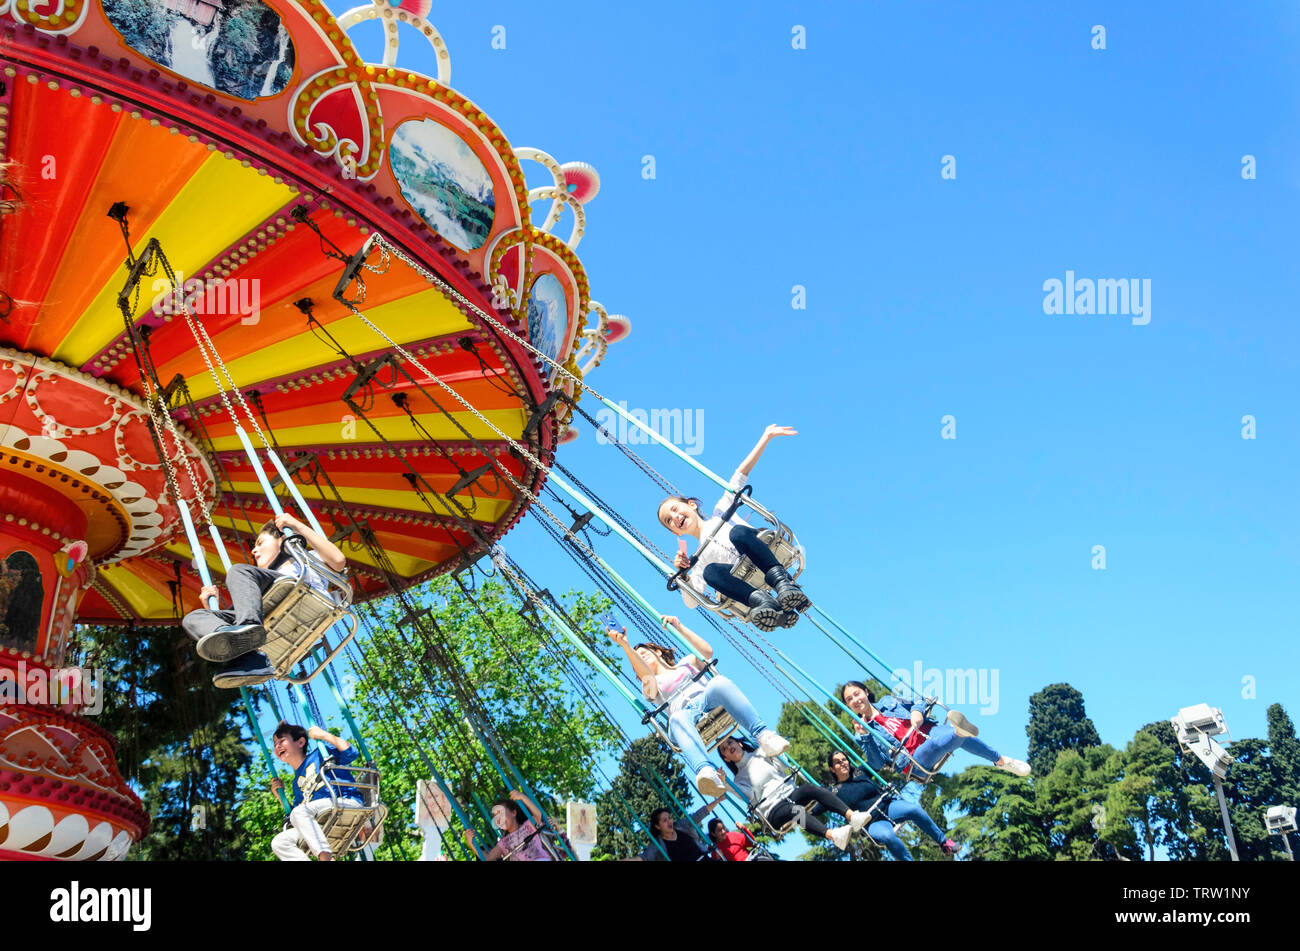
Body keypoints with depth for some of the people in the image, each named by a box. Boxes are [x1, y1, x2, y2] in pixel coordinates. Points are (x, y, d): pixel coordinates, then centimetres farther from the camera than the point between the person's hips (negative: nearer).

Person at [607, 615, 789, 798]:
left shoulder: (685, 663, 36)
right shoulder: (651, 686, 28)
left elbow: (707, 652, 15)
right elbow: (646, 675, 3)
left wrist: (679, 627, 14)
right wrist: (625, 646, -13)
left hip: (707, 700, 1)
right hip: (683, 712, -1)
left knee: (718, 682, -34)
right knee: (677, 719, -40)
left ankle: (763, 735, -48)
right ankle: (707, 773, -67)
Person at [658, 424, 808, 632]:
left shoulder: (722, 510, 29)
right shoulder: (699, 557, 30)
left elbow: (740, 474, 22)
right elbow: (692, 601, 20)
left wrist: (767, 437, 19)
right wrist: (683, 574, 4)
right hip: (751, 586, 1)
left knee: (738, 532, -30)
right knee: (711, 571, -29)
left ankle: (782, 582, -52)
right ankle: (763, 601, -54)